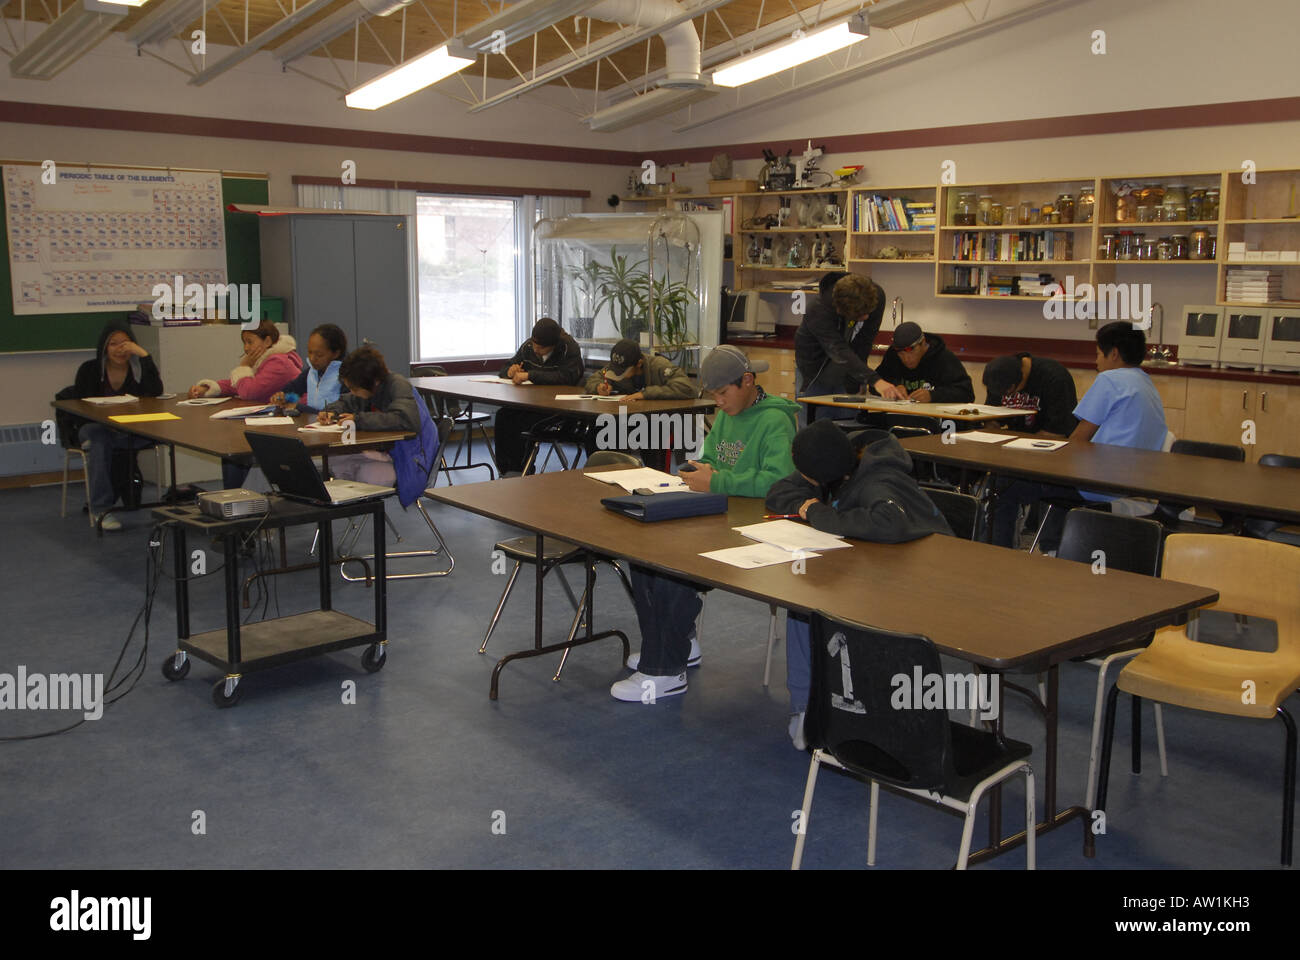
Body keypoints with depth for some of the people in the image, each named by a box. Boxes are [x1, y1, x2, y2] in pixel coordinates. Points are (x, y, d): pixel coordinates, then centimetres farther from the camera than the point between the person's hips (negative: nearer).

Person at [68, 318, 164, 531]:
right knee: (101, 440, -37)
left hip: (131, 430, 1)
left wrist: (144, 355, -20)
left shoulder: (139, 366, 4)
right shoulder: (89, 370, 3)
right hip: (96, 427, -1)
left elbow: (155, 391, -16)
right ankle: (101, 509, -38)